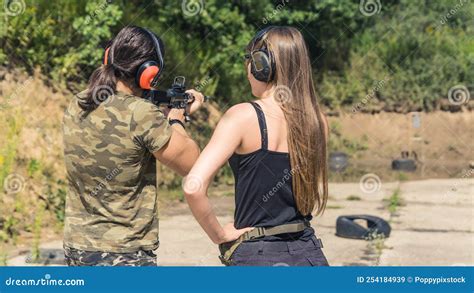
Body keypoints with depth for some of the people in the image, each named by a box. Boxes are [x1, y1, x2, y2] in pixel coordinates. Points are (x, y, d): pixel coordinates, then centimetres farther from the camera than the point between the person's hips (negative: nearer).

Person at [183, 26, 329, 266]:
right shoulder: (317, 121, 2)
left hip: (257, 255, -5)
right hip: (308, 254, 5)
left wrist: (219, 235, -9)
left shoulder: (243, 117, -13)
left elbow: (193, 187, -21)